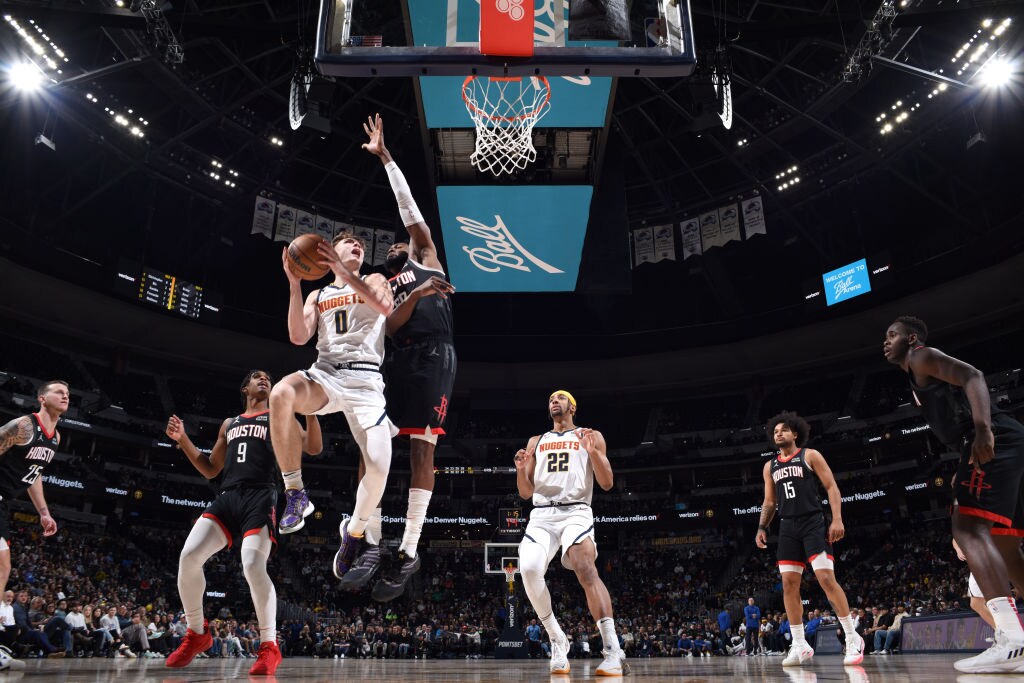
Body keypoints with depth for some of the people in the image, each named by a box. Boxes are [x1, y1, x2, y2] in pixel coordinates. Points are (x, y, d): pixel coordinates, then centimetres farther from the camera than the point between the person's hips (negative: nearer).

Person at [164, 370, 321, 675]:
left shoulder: (280, 417, 14)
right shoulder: (229, 424, 27)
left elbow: (314, 448, 2)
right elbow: (210, 469, 28)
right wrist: (183, 440, 17)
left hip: (260, 497, -5)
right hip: (226, 497, 5)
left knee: (253, 566, -22)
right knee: (189, 557, -11)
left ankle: (269, 647, -9)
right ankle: (197, 634, 10)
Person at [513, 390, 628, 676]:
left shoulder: (591, 436, 14)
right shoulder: (536, 441, 23)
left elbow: (607, 483, 7)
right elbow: (526, 492, 20)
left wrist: (593, 452, -10)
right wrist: (521, 468, -2)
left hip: (576, 511, -3)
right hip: (541, 515, 3)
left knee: (586, 570, -27)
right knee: (529, 570, -23)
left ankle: (613, 651, -28)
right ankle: (557, 640, -4)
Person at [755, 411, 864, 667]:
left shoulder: (810, 455, 0)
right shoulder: (770, 466, 15)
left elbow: (832, 487, -4)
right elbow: (769, 502, 19)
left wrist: (837, 519, -15)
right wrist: (762, 527, 7)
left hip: (813, 523, -5)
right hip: (787, 528, 5)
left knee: (826, 579, -14)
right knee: (789, 585, 0)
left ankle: (853, 639, -1)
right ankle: (800, 646, 7)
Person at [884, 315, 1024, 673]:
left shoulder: (923, 357, 2)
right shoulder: (919, 378, 30)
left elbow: (973, 376, -16)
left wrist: (983, 429, -31)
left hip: (995, 442, -11)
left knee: (968, 528, -21)